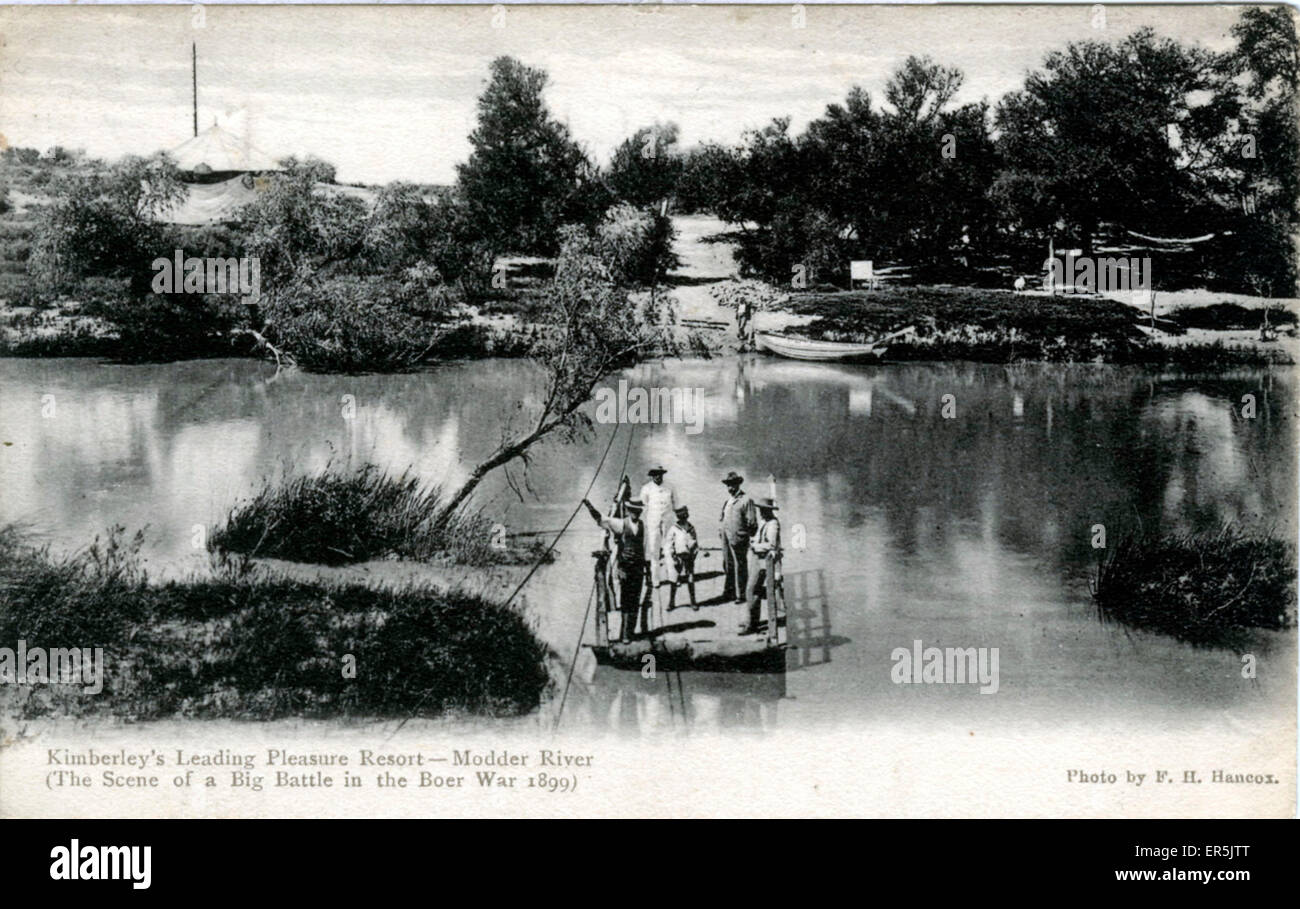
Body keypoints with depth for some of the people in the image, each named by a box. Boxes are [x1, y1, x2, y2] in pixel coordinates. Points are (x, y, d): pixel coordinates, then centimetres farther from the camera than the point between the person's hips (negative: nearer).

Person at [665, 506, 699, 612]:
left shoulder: (691, 528, 6)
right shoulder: (673, 529, -3)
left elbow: (696, 543, 13)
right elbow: (669, 546, -2)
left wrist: (694, 554, -1)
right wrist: (674, 558, -11)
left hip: (689, 558, 2)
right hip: (678, 557, -2)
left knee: (690, 581, 7)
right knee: (674, 581, 2)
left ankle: (693, 602, 15)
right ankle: (671, 603, 10)